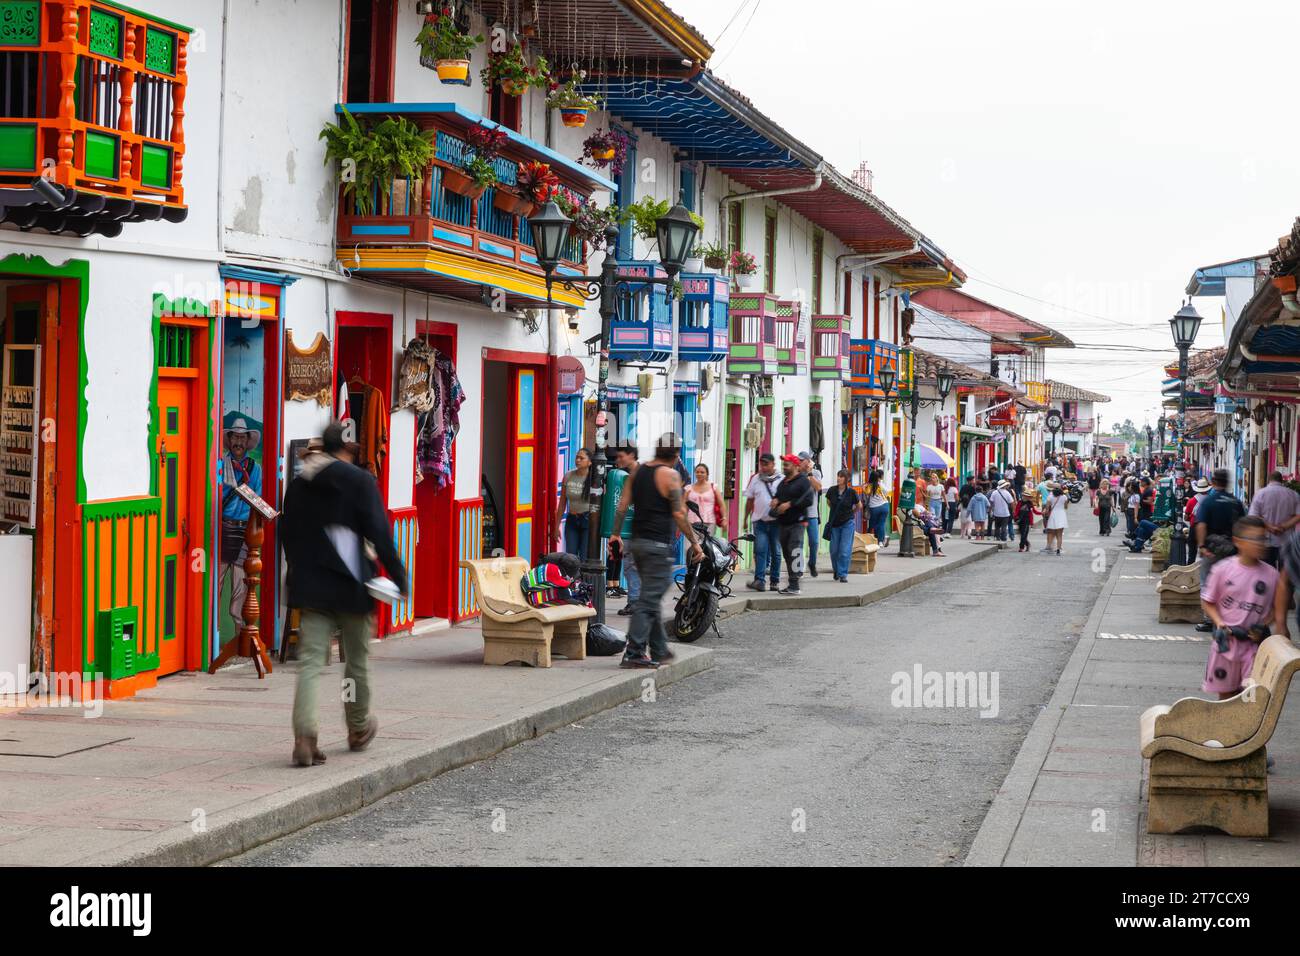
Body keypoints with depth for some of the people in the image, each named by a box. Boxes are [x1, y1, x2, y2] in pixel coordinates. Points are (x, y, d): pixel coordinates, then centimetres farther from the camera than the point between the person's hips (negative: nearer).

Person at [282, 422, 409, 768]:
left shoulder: (298, 485, 8)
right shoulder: (359, 481, -8)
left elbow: (287, 534, 14)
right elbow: (379, 534, -12)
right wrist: (399, 577, -5)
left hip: (311, 587, 3)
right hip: (351, 585, -3)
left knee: (309, 661, -1)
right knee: (357, 660, 14)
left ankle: (304, 737, -16)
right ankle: (359, 729, 30)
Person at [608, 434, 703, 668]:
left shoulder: (638, 472, 11)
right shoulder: (670, 475, -10)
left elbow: (622, 506, 9)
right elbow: (679, 514, -12)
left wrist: (615, 534, 13)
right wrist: (694, 542, -7)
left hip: (637, 542, 8)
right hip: (658, 544, -8)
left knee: (652, 597, 17)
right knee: (649, 600, -7)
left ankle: (659, 650, 24)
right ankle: (634, 653, -12)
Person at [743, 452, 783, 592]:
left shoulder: (781, 480, 1)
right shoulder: (756, 479, 9)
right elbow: (750, 500, 14)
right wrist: (746, 519, 13)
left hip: (776, 521, -1)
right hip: (760, 521, 1)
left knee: (776, 552, 6)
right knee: (760, 550, -9)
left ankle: (775, 581, 14)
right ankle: (759, 580, -15)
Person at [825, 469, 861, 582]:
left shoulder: (851, 492, -12)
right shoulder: (832, 491, -6)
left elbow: (859, 506, 5)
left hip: (847, 523, -2)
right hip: (834, 523, 2)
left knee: (845, 550, -8)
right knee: (834, 550, 6)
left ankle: (843, 574, -1)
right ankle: (836, 570, 28)